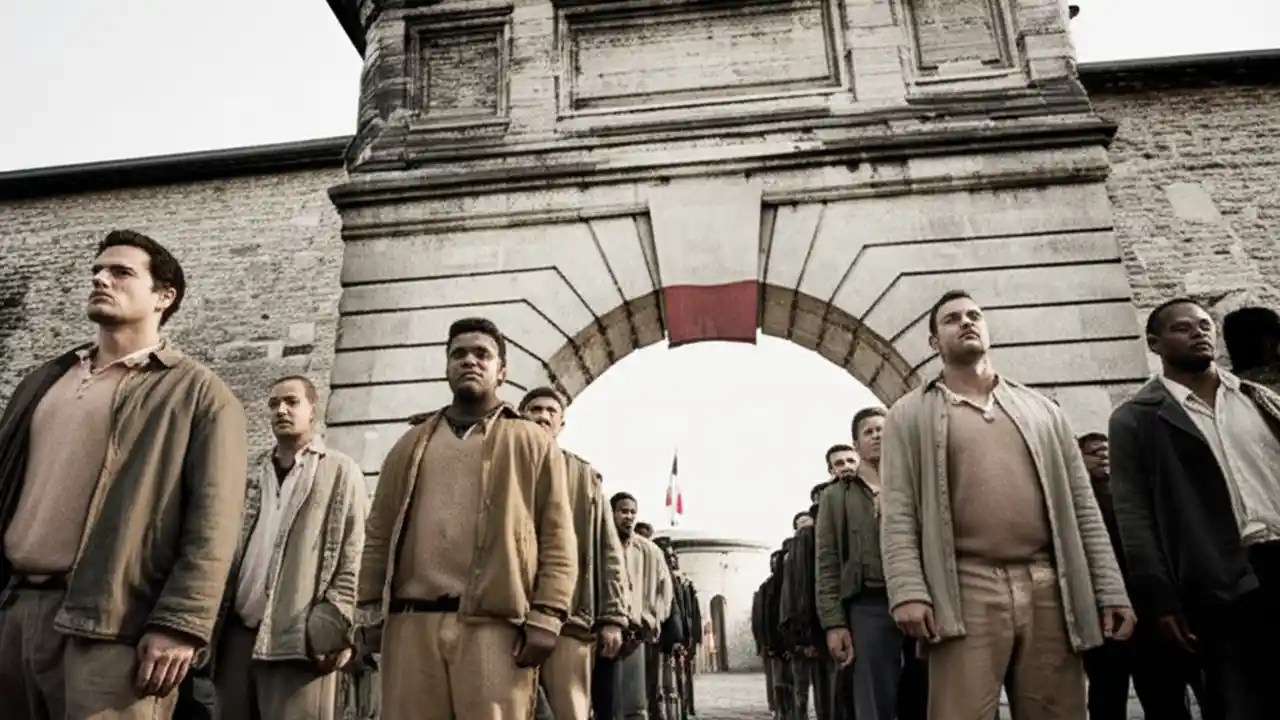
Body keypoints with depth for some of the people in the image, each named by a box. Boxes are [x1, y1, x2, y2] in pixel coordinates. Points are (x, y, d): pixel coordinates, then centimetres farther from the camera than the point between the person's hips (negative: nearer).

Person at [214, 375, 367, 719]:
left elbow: (354, 557, -4)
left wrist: (334, 626, -12)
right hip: (239, 632, 5)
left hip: (299, 638, -5)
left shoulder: (340, 471, 4)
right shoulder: (253, 475, 19)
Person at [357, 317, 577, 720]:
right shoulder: (412, 444, 20)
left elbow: (557, 538, 1)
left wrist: (546, 618, -9)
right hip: (412, 622, 3)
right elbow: (379, 533, 15)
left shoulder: (532, 443, 10)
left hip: (494, 624, -3)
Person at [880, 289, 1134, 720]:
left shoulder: (1041, 409, 19)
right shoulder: (911, 414, 9)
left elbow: (1082, 506, 15)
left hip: (1047, 589, 3)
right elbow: (898, 513, -1)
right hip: (966, 590, -3)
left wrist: (1110, 591, 7)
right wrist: (908, 592, -13)